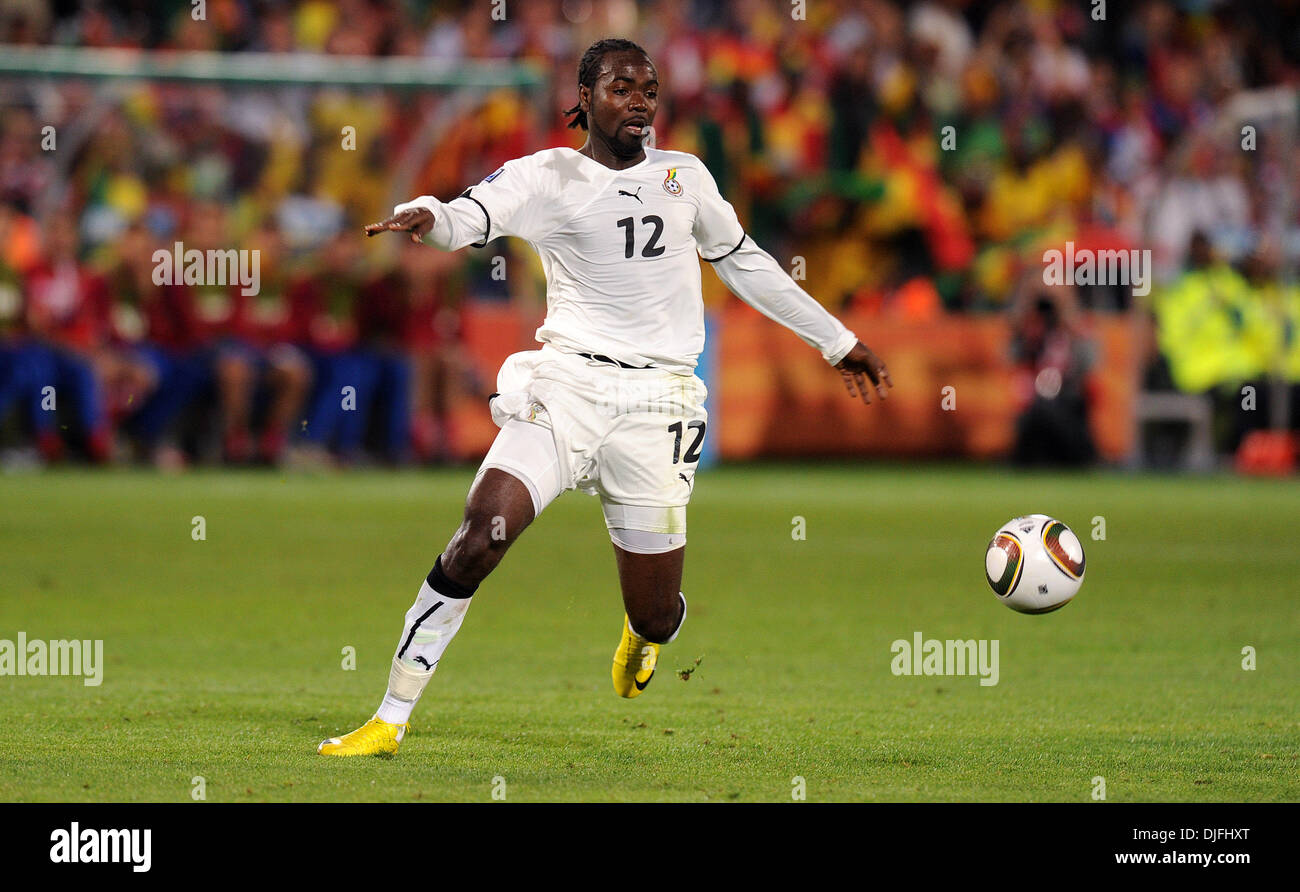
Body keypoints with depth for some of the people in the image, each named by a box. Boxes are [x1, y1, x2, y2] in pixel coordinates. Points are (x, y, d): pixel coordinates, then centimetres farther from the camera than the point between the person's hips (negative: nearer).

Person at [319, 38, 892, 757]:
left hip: (658, 400, 2)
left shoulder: (685, 176, 14)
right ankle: (388, 723, -16)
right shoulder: (548, 177, 3)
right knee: (478, 539, -23)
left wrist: (838, 342, 31)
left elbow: (745, 264, 27)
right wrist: (424, 216, -40)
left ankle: (642, 632, 46)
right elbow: (469, 217, -15)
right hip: (567, 385, -2)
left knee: (656, 617, 4)